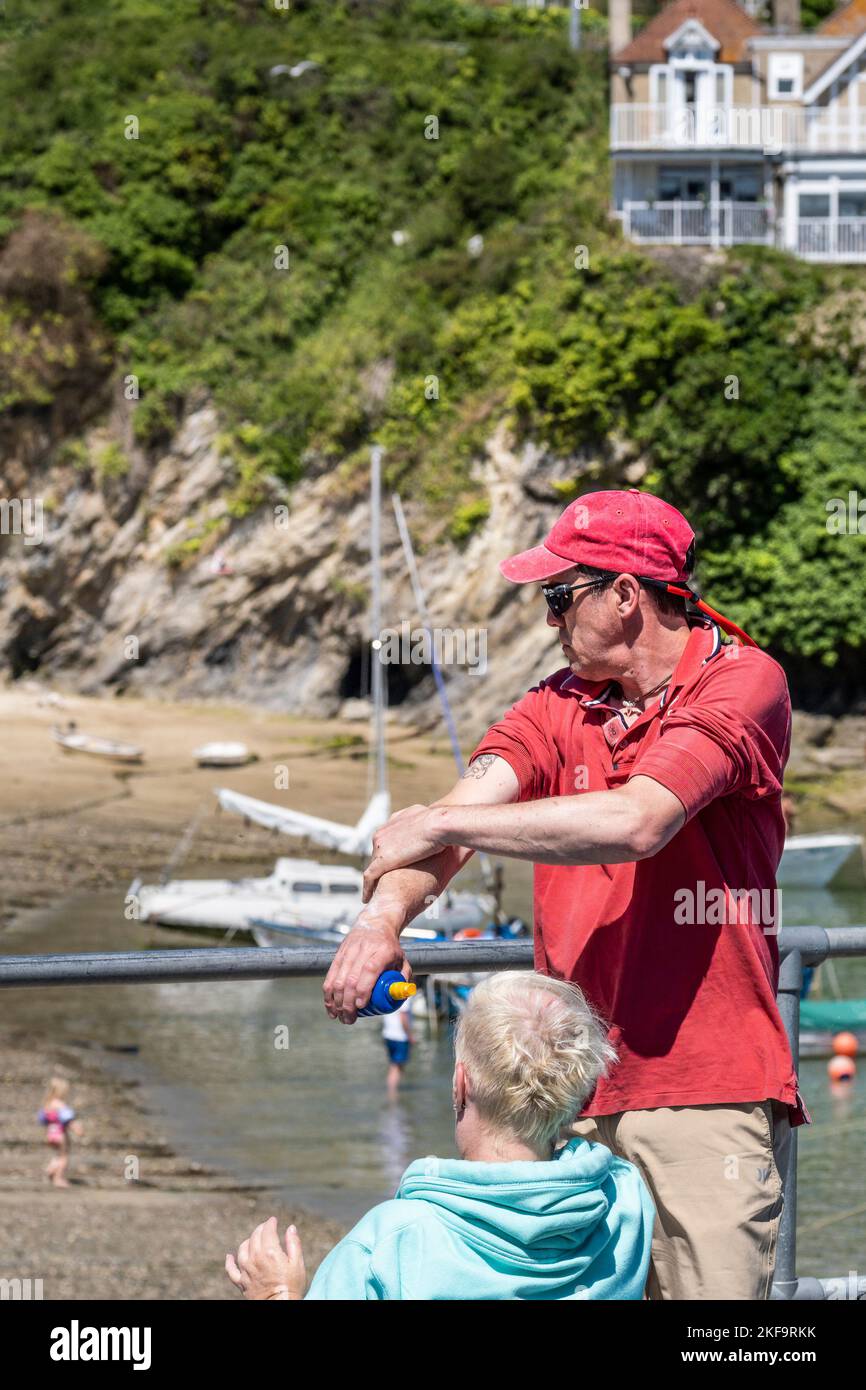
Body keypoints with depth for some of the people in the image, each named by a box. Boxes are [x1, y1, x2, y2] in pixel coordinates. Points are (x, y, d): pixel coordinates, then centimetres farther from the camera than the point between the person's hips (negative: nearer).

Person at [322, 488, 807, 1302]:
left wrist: (440, 824, -13)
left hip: (707, 1091, -5)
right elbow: (468, 805, -2)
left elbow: (636, 823, -19)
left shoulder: (741, 682, -5)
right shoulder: (562, 703, 13)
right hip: (571, 1100, 5)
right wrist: (384, 914, -23)